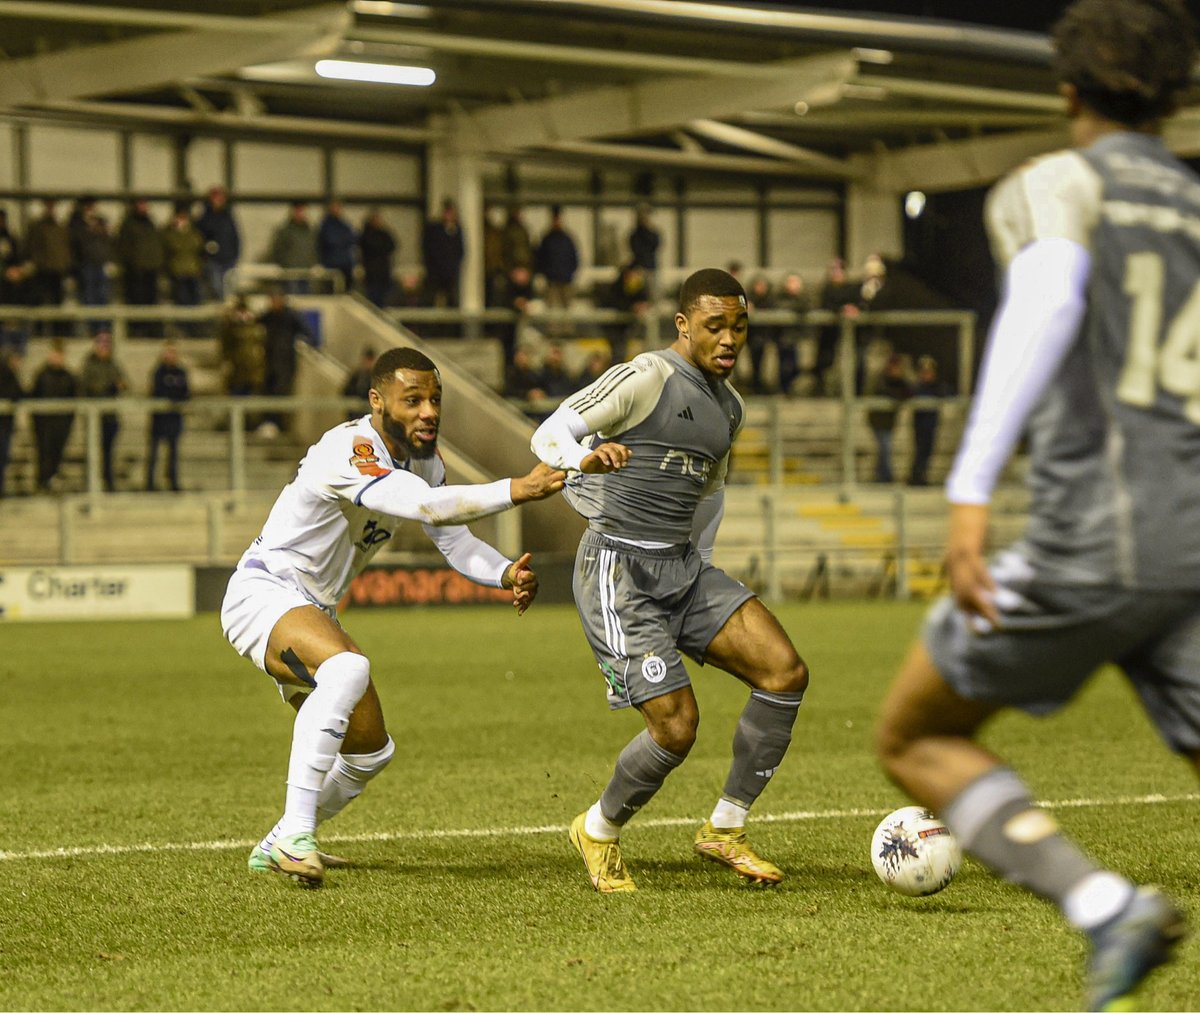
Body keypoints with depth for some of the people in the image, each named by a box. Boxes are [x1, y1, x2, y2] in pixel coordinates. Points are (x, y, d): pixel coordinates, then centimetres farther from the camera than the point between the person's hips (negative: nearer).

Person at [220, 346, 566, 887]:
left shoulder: (424, 461, 3)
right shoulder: (346, 452, -27)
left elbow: (455, 541, 4)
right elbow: (426, 506, -41)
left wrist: (507, 574, -16)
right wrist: (516, 490, -45)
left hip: (312, 611, 10)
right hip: (262, 593, -10)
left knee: (370, 750, 17)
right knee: (347, 667, -38)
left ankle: (279, 846, 37)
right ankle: (294, 834, -38)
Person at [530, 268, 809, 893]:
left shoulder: (729, 407, 13)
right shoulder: (647, 378, -11)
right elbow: (550, 433, -17)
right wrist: (586, 459, -39)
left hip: (683, 566, 8)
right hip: (619, 568, -8)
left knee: (785, 673, -11)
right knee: (676, 727, -14)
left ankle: (725, 830, 2)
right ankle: (599, 831, 16)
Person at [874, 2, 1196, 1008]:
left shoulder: (1057, 184, 2)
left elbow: (1048, 301, -20)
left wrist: (971, 487, -27)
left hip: (1088, 543, -5)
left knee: (916, 739, 15)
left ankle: (1108, 906, -8)